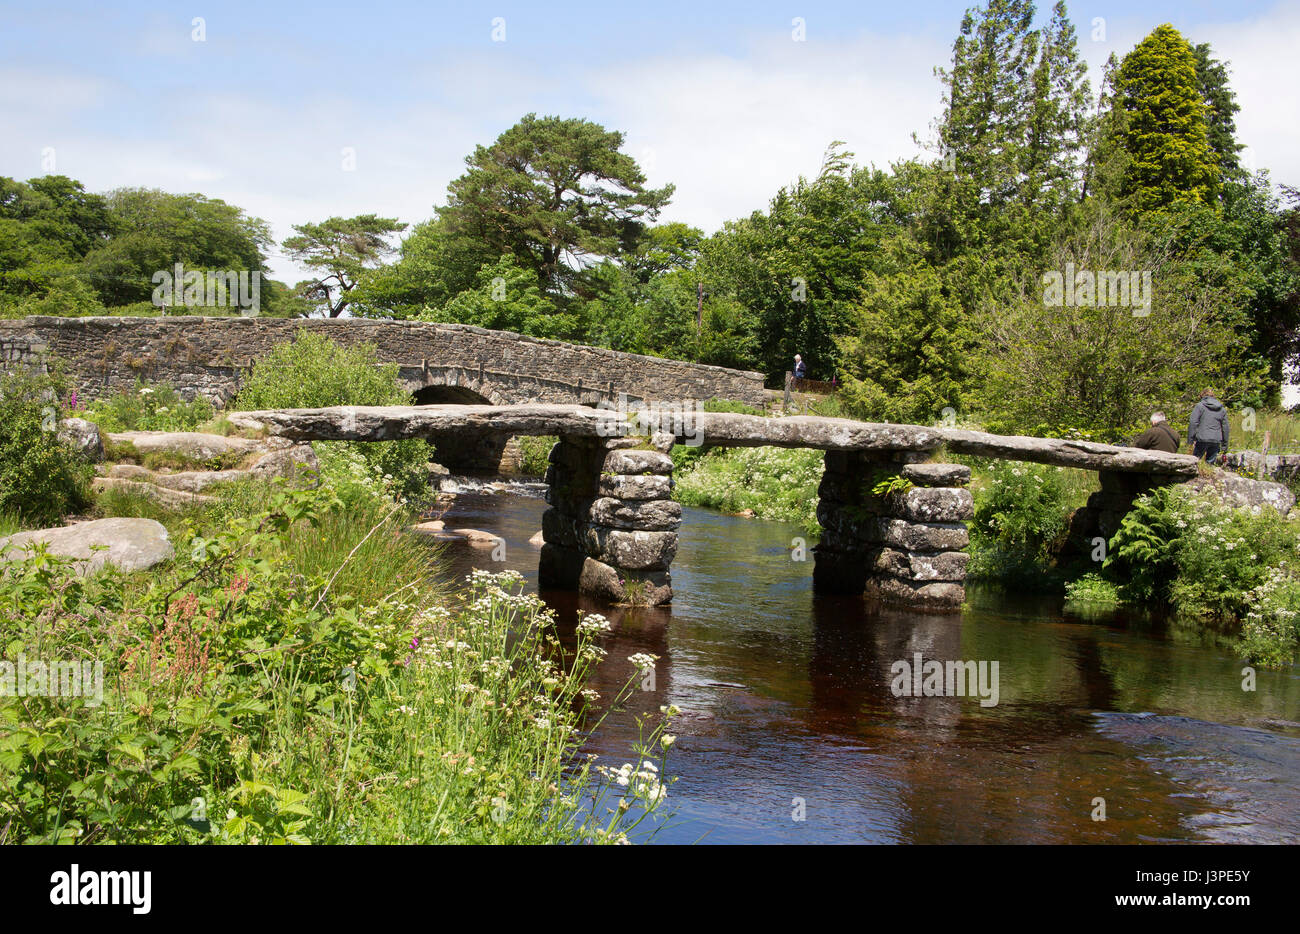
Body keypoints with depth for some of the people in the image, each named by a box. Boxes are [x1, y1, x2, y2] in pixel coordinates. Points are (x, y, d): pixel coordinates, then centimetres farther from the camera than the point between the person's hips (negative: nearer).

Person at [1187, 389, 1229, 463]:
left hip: (1202, 438, -4)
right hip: (1216, 441, 4)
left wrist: (1190, 440, -6)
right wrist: (1224, 445, 19)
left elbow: (1193, 423, -7)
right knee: (1211, 462, 9)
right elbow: (1225, 427, 15)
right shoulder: (1222, 409, 15)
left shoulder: (1199, 406, 0)